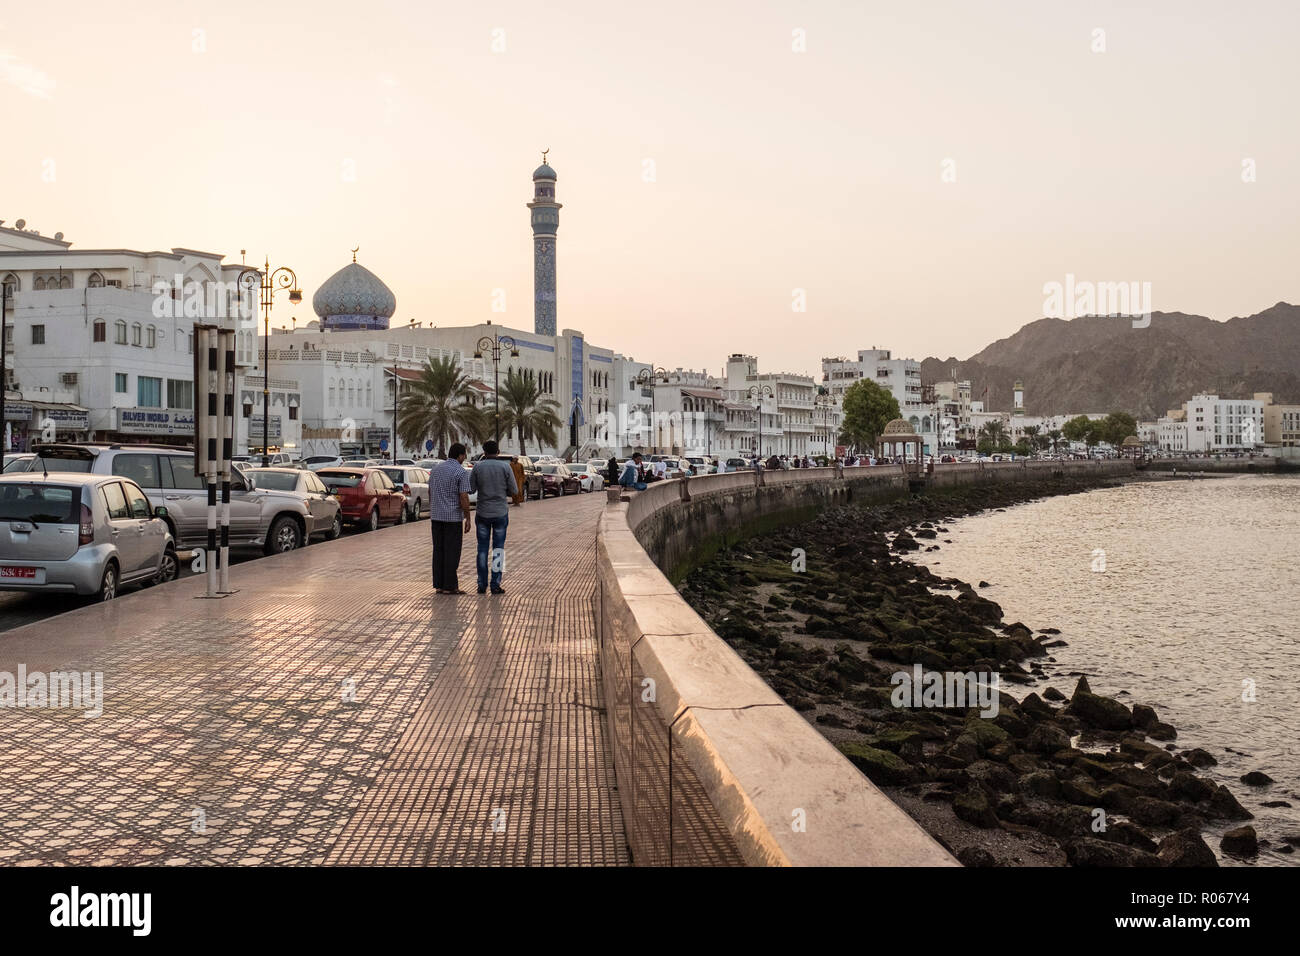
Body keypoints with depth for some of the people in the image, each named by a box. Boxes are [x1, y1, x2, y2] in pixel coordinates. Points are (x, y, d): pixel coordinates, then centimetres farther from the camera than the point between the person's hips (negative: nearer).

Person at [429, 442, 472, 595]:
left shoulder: (436, 469, 9)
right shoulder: (461, 472, -11)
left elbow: (430, 493, 14)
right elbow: (464, 498, -15)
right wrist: (467, 519, -8)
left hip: (437, 516, 6)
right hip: (453, 517, -6)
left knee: (439, 551, 9)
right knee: (452, 552, -1)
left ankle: (438, 585, 10)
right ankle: (450, 586, 0)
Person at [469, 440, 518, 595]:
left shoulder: (478, 467, -5)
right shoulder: (505, 467, -6)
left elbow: (470, 489, 1)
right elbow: (514, 491, -4)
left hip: (482, 514, 1)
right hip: (500, 513, -1)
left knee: (482, 549, 9)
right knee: (498, 549, 5)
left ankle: (482, 585, 9)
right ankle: (496, 585, 2)